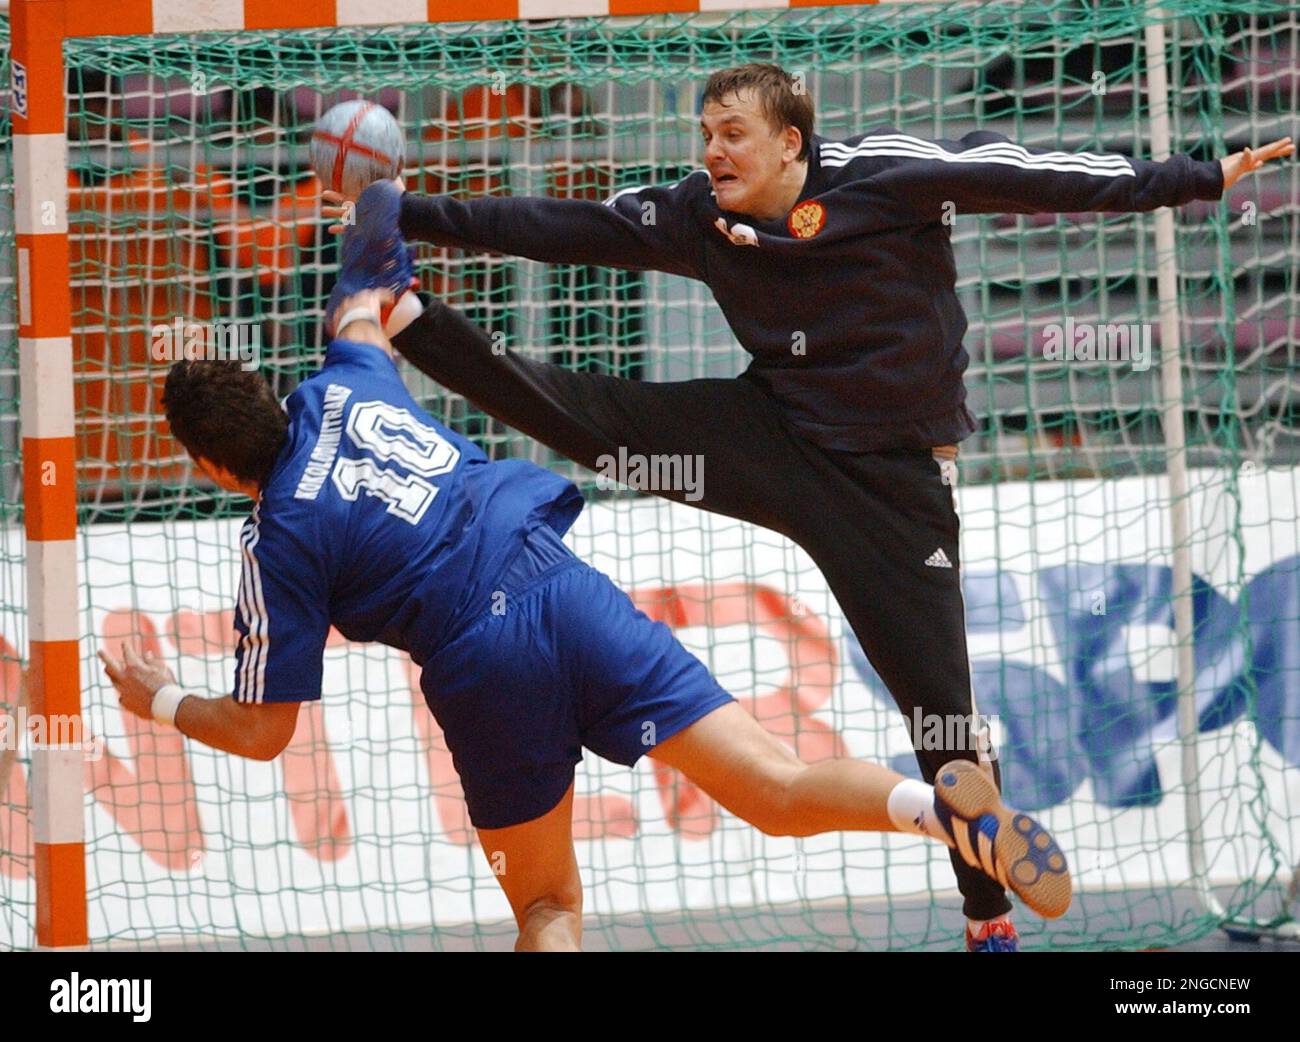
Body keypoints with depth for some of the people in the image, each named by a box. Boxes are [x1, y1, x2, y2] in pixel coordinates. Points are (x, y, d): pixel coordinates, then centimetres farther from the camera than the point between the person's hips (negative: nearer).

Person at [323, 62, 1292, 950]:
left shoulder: (887, 175, -17)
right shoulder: (697, 217, -4)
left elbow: (1037, 175, -16)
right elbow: (553, 228, 0)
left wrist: (1203, 178, -17)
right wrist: (405, 215, -3)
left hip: (893, 477, -3)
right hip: (771, 441, 3)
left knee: (940, 702, 0)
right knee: (588, 417, -13)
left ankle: (990, 915, 12)